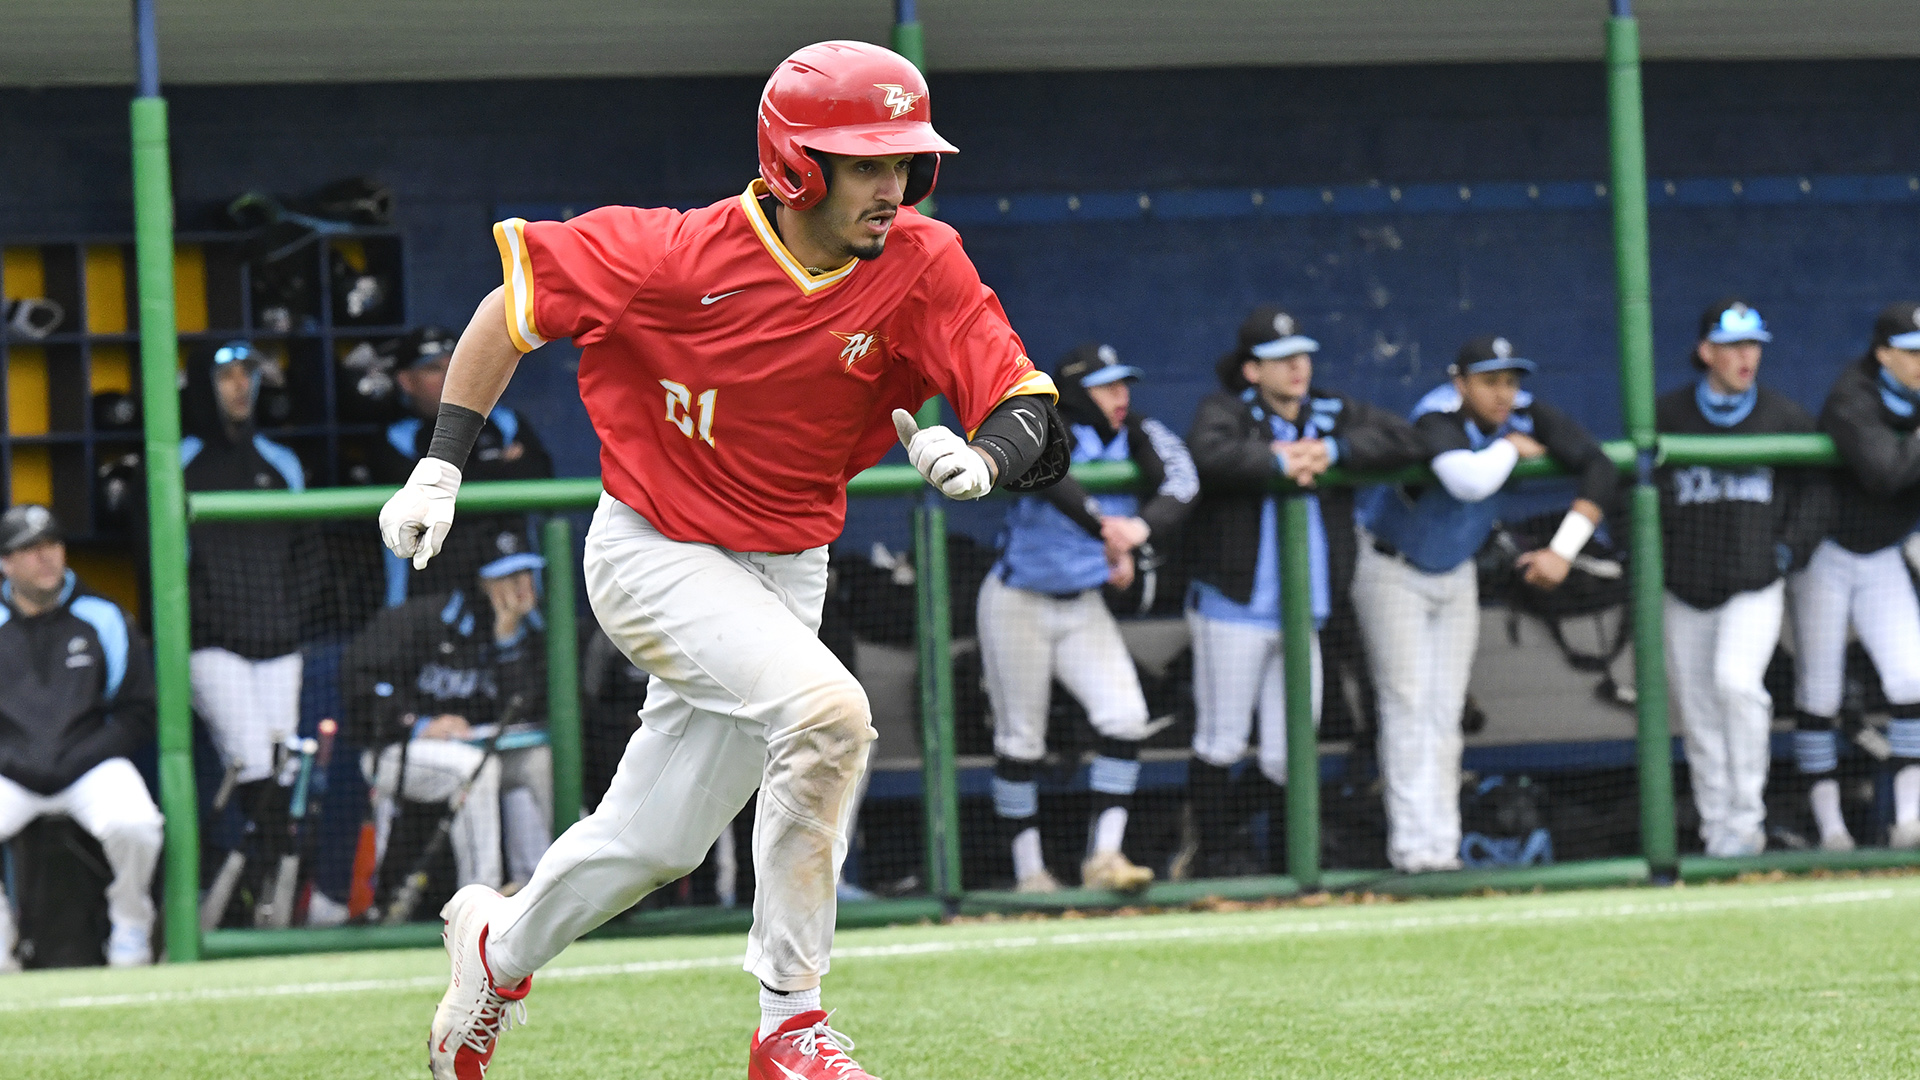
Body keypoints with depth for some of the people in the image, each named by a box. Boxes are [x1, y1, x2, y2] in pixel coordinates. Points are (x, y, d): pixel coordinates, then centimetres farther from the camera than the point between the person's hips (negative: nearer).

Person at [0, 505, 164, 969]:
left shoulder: (104, 619, 4)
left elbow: (138, 713, 5)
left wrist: (84, 757, -8)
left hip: (92, 768, -1)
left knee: (135, 824, -33)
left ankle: (129, 927, -3)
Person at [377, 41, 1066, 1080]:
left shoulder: (920, 267, -14)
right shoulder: (678, 255, -22)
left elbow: (1032, 413, -18)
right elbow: (518, 295, -10)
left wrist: (981, 461, -41)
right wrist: (441, 465, -11)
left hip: (786, 574, 5)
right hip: (653, 555, -5)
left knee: (654, 842, 12)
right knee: (825, 709, -29)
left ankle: (500, 946, 44)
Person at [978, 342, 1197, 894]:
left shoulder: (1138, 439, -3)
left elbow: (1180, 484, -22)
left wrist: (1141, 526, -43)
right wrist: (1107, 530, -57)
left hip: (1085, 607, 5)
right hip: (1018, 602, -5)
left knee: (1125, 717, -13)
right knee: (1021, 739, 1)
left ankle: (1104, 856, -9)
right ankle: (1028, 871, 12)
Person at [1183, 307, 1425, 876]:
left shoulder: (1336, 413, 10)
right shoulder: (1226, 411, -4)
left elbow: (1405, 441, -4)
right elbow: (1207, 454, -27)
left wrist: (1333, 451, -14)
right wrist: (1278, 460, -21)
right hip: (1233, 609, -4)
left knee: (1290, 754, 8)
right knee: (1221, 739, 0)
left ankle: (1286, 862, 17)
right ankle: (1215, 855, 9)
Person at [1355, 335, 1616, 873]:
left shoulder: (1527, 415, -13)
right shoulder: (1438, 419, -31)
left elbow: (1599, 470, -14)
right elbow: (1470, 480, -52)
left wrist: (1564, 550, -24)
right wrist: (1513, 446, -30)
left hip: (1455, 576, 6)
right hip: (1392, 571, -6)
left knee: (1445, 713, 4)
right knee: (1409, 705, -11)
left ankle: (1441, 847, 5)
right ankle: (1413, 847, -12)